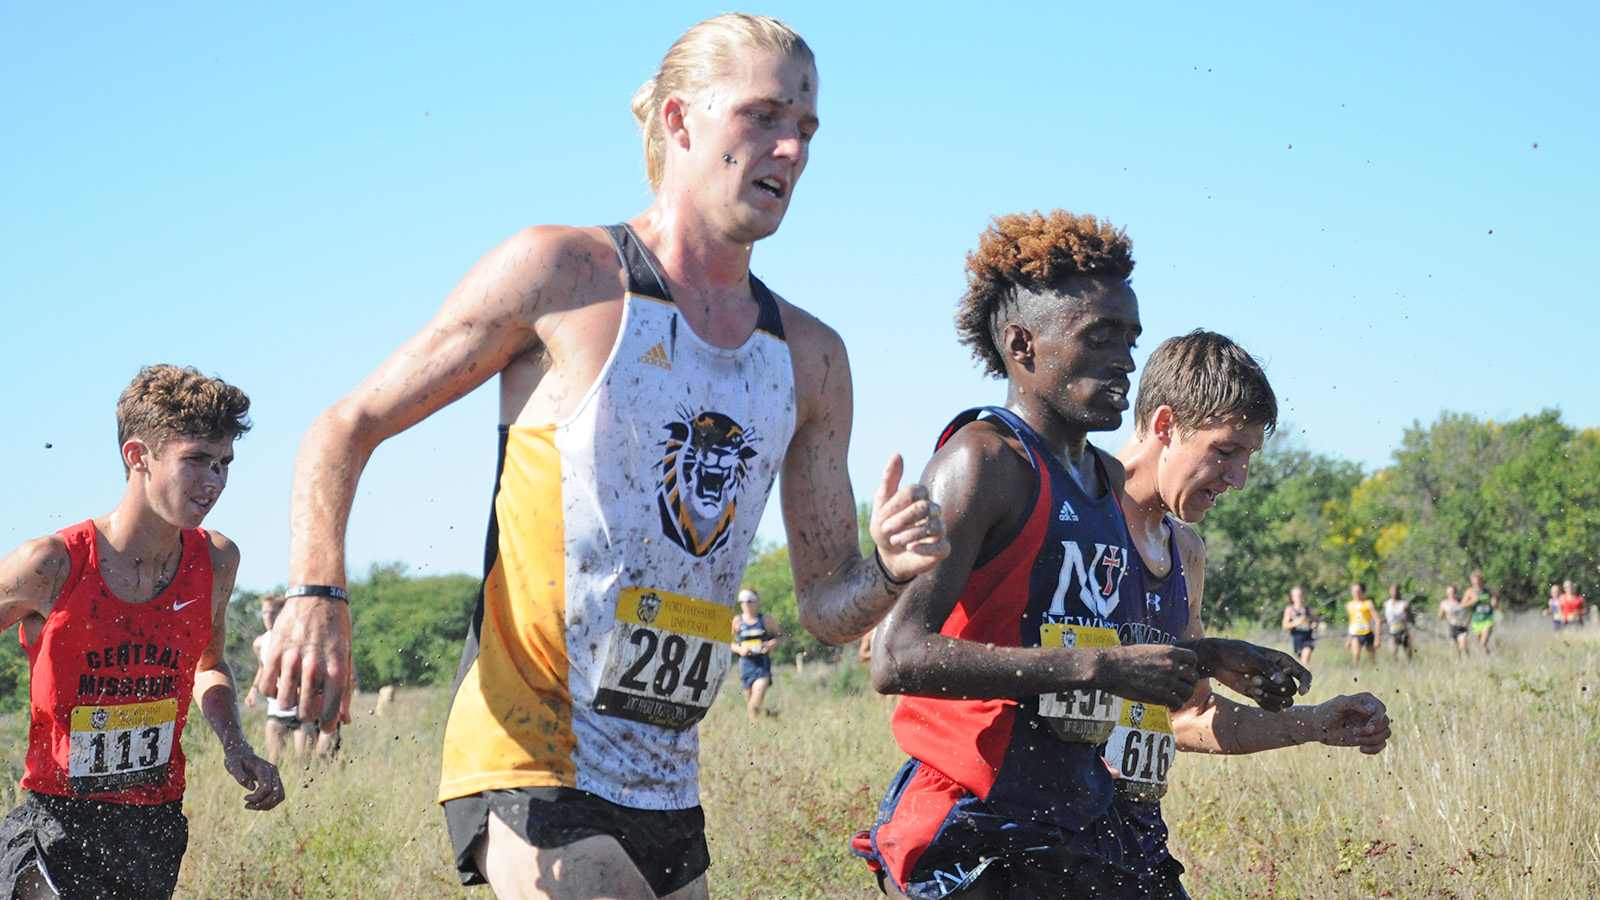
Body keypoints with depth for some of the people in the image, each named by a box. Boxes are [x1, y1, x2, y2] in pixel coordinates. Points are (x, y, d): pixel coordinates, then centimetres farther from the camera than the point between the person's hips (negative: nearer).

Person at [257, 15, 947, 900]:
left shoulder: (809, 358, 11)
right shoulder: (564, 272, -5)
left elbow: (827, 607, 14)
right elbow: (346, 428, -1)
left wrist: (888, 569, -9)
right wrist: (317, 596, -16)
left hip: (666, 788, 7)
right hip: (530, 766, -7)